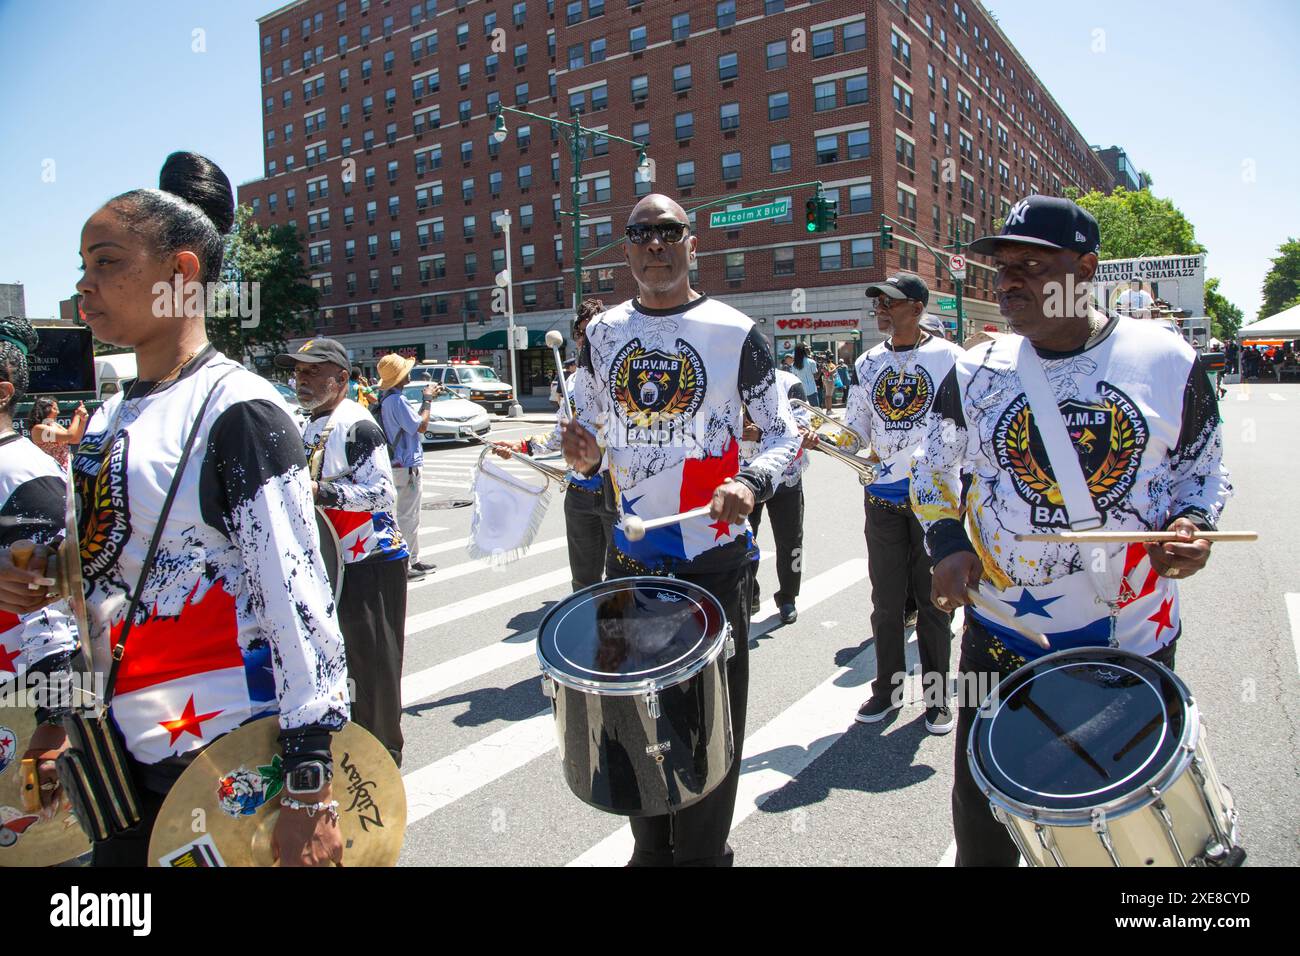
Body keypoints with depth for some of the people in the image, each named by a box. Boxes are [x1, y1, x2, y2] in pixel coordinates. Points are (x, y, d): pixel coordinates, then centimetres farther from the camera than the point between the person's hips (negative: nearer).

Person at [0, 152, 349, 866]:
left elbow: (296, 597, -19)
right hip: (122, 754, 8)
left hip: (231, 757, -7)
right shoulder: (107, 421, 10)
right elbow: (90, 581, 17)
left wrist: (309, 791, -20)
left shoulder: (237, 410, -14)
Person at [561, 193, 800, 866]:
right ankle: (650, 848, 37)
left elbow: (783, 433, -3)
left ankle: (704, 853, 31)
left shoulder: (734, 332, -7)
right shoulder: (602, 333, 5)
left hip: (713, 560, -4)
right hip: (629, 558, 4)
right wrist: (583, 454, -8)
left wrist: (752, 484, -23)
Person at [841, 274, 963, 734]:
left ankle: (936, 695, 22)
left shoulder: (948, 358, -5)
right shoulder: (869, 363, 8)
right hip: (883, 497, 4)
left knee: (933, 600, 7)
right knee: (886, 601, 11)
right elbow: (855, 432, 11)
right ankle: (888, 688, 26)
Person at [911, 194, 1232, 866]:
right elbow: (933, 469, 9)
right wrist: (946, 542, -7)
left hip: (1135, 640, 0)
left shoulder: (1167, 362, -5)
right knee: (983, 830, 12)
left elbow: (1202, 470, 7)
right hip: (1002, 640, 1)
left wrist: (1190, 525, -13)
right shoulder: (976, 371, -4)